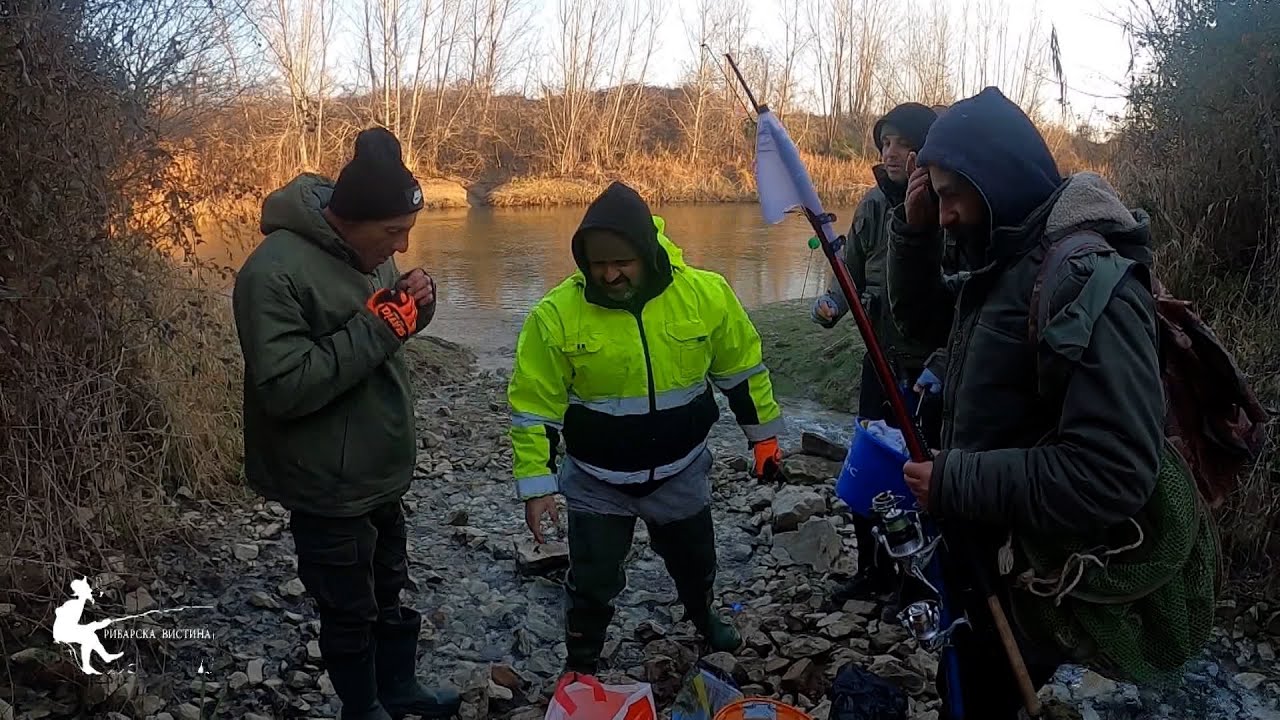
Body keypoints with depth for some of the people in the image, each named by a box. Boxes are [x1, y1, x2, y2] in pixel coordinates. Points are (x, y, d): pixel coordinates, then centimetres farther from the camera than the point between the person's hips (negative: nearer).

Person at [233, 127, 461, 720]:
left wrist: (414, 302, -7)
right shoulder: (275, 272, -25)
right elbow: (285, 386, -30)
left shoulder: (363, 250, 1)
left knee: (388, 593, 24)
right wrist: (376, 330, -29)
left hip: (380, 474, 8)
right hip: (329, 489, -8)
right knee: (349, 612, 13)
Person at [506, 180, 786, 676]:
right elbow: (534, 407, -13)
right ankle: (580, 668, 35)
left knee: (695, 562, 25)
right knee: (592, 584, 8)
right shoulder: (557, 314, -21)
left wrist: (764, 434, 6)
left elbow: (742, 369, -1)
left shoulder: (706, 294, -16)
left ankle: (702, 615, 58)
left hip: (682, 471, 2)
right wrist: (535, 484, -14)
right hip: (596, 480, -2)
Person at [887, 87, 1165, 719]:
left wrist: (953, 482, -26)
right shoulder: (1006, 261, 2)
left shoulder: (1088, 281, -27)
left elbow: (1113, 473, -33)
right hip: (983, 561, 8)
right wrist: (915, 230, -1)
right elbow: (925, 318, 16)